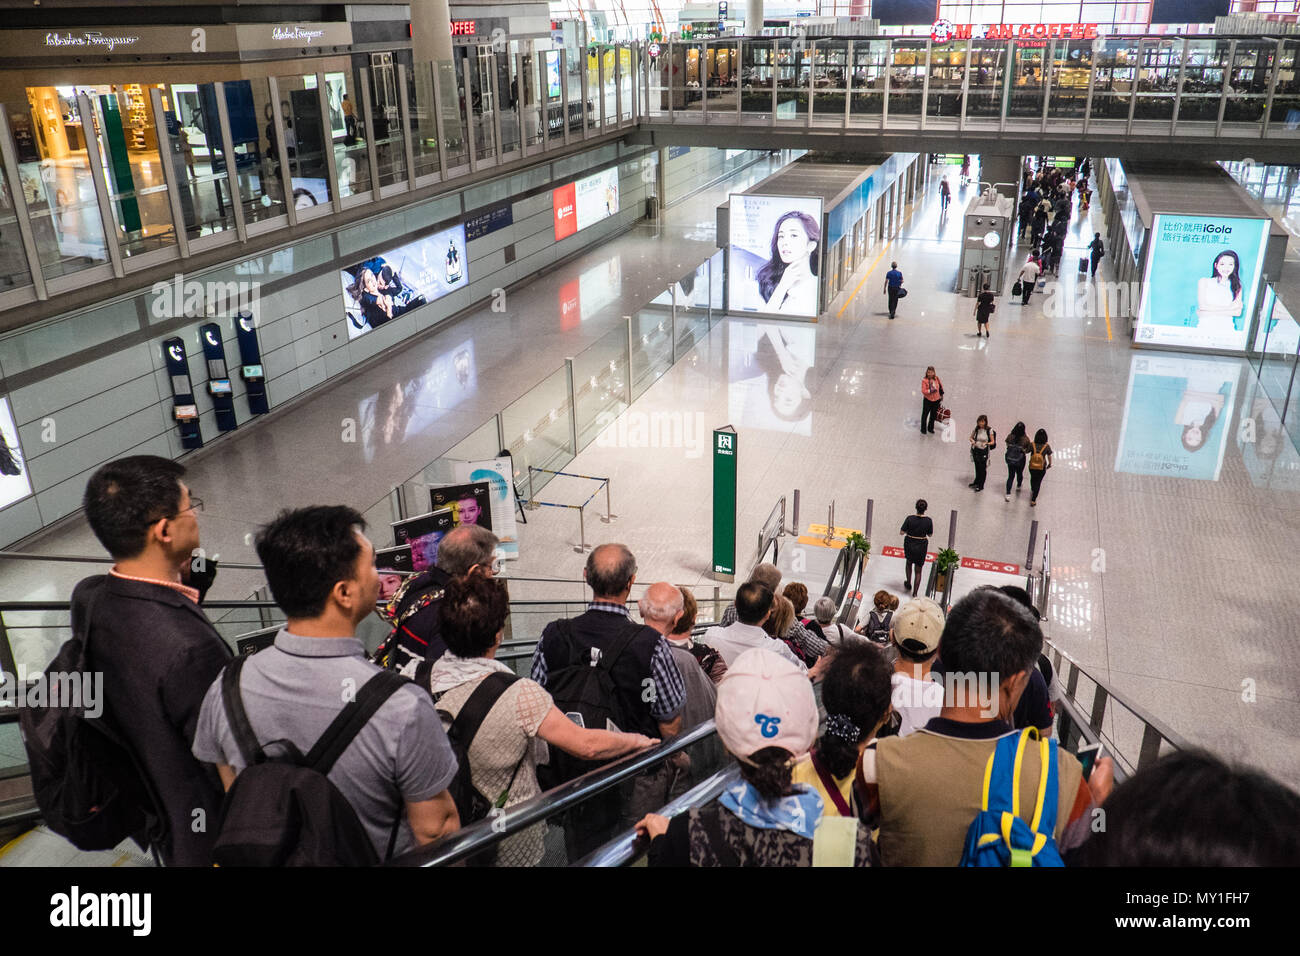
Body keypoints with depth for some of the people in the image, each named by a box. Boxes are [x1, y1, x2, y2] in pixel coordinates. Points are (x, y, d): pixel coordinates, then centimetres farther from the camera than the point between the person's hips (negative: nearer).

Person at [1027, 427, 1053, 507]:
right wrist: (1050, 464, 13)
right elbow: (1049, 457, -4)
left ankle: (1033, 491, 57)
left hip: (1032, 467, 2)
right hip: (1042, 468, -2)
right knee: (1038, 482, 12)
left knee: (1033, 478, 30)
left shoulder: (1032, 444, -16)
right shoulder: (1047, 446, -15)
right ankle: (1033, 500, 11)